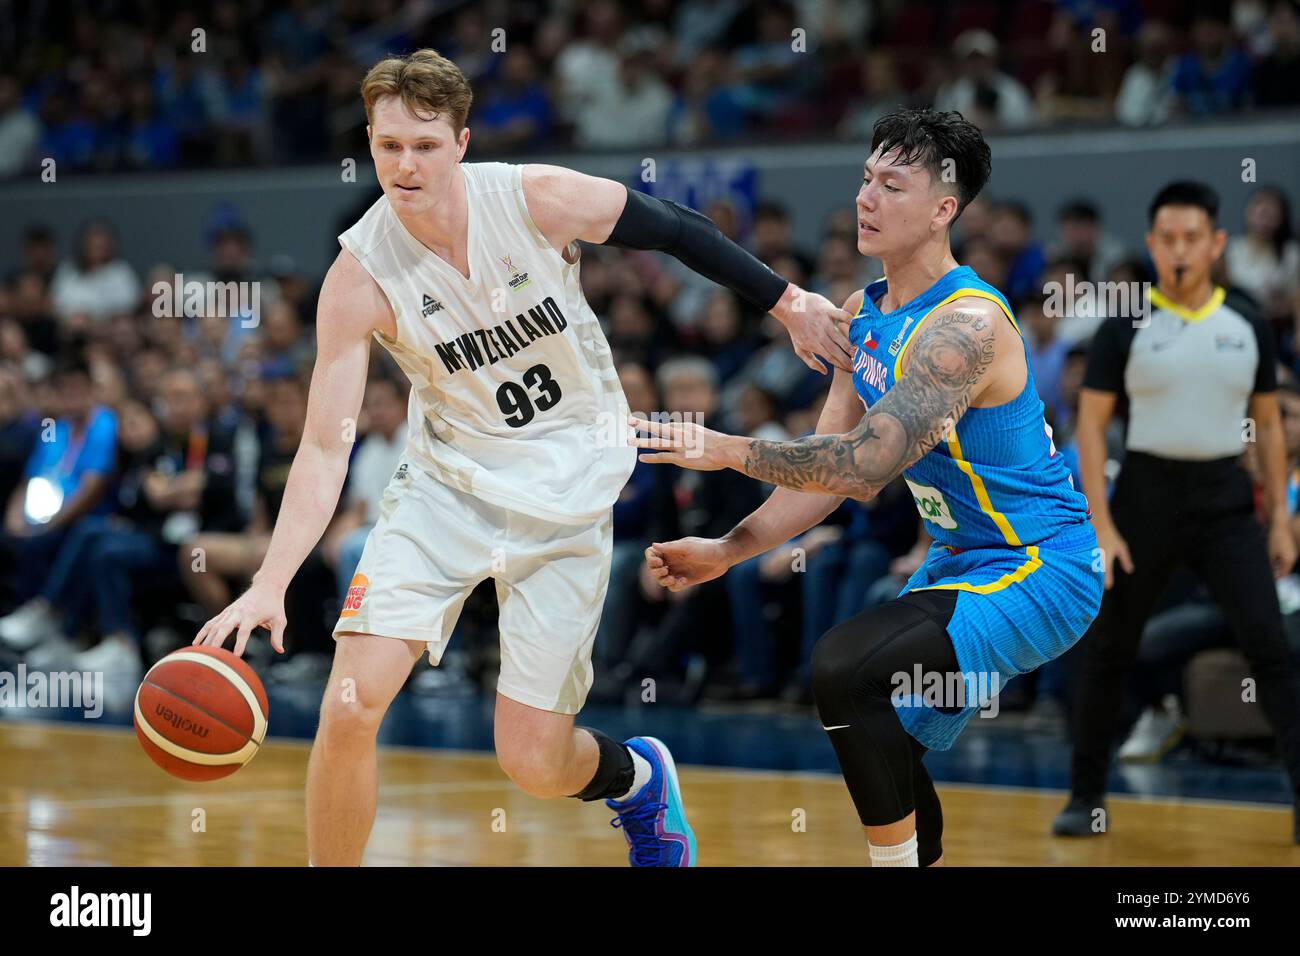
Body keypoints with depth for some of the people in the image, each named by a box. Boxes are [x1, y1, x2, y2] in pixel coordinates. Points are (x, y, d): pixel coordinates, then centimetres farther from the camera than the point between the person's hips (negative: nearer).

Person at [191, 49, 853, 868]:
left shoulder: (538, 198, -18)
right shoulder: (361, 275, -16)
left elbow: (672, 229, 0)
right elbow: (326, 448, -17)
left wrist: (786, 301, 7)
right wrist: (270, 585, -29)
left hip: (568, 491, -1)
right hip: (448, 483, 1)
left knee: (533, 761, -2)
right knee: (351, 707, -17)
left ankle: (639, 780, 35)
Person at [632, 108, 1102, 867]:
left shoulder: (968, 326, -23)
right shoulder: (864, 314, 6)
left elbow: (864, 465, -29)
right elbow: (834, 467, 10)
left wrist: (727, 450, -23)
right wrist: (728, 551, 1)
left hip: (1038, 574, -10)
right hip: (964, 559, 10)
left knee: (844, 667, -25)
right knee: (882, 748, 16)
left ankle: (898, 856, -13)